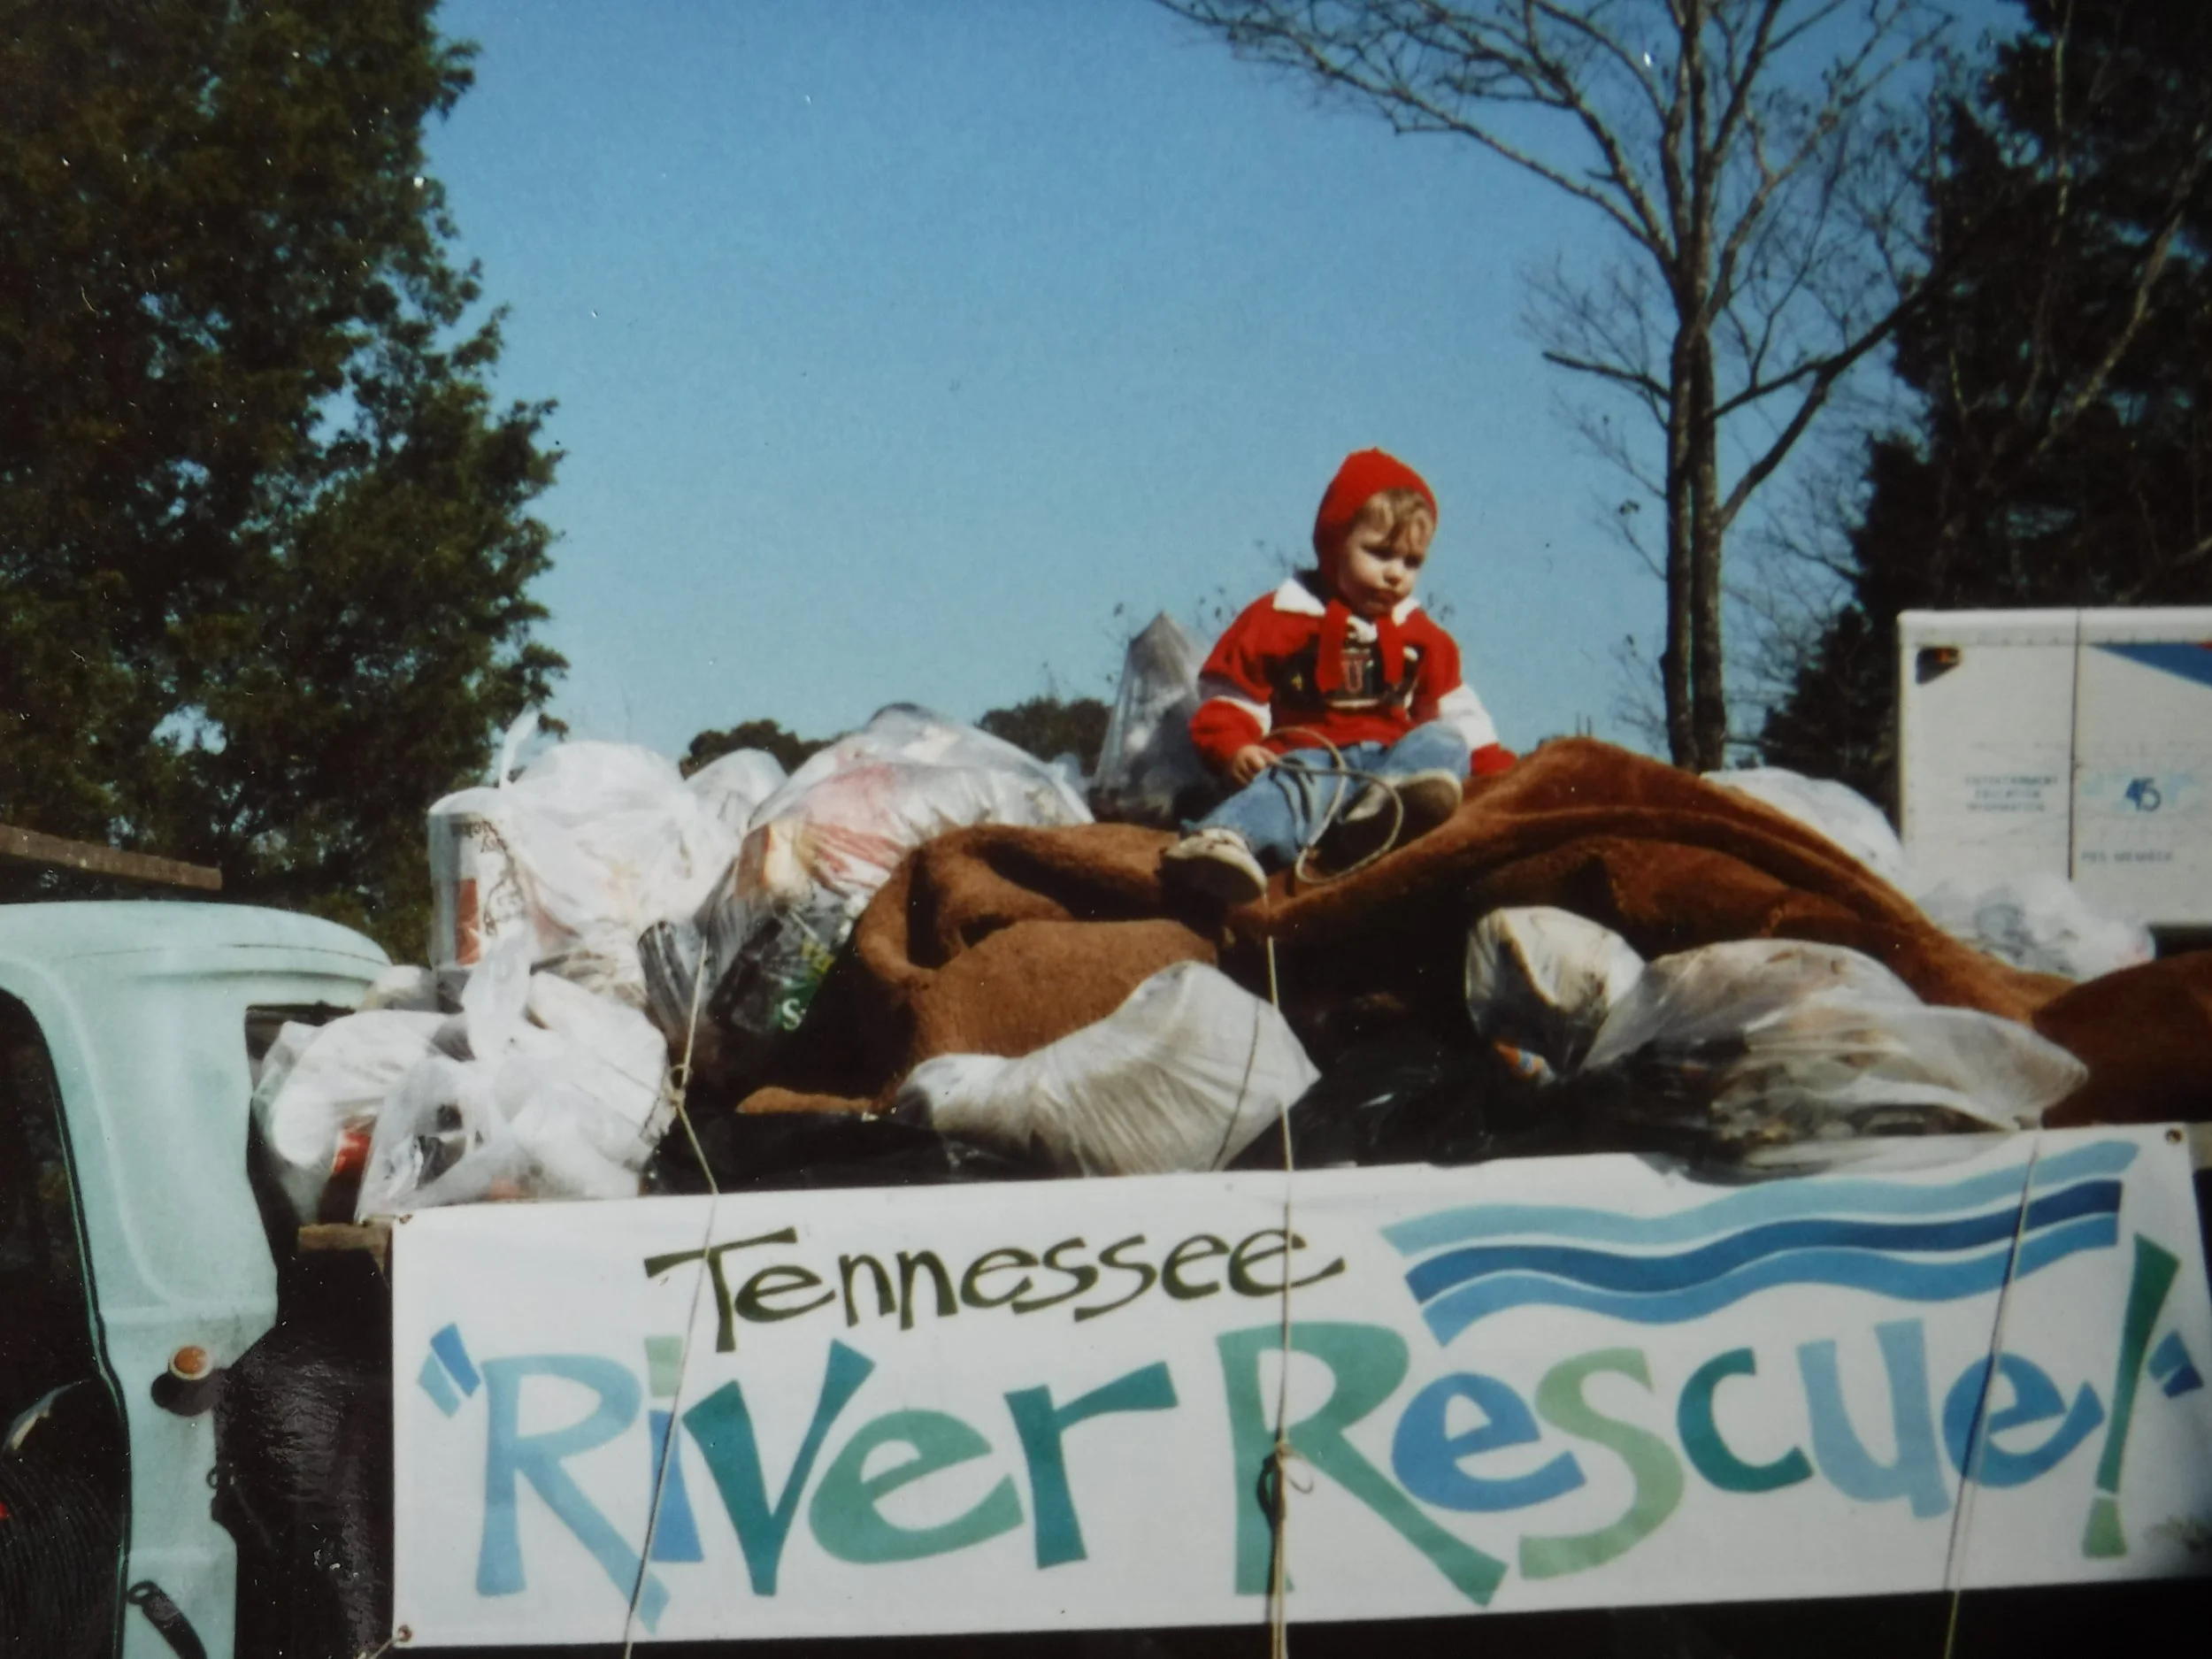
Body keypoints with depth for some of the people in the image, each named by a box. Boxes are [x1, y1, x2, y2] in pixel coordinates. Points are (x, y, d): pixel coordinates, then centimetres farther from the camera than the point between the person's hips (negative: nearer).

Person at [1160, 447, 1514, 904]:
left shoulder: (1420, 634, 24)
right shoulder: (1280, 618, 8)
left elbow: (1455, 711, 29)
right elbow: (1228, 694, 4)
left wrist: (1492, 764, 17)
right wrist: (1233, 749, -14)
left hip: (1391, 755, 5)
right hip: (1311, 757, -5)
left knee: (1443, 743, -24)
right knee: (1295, 785, -38)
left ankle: (1378, 808, -59)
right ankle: (1222, 841, -74)